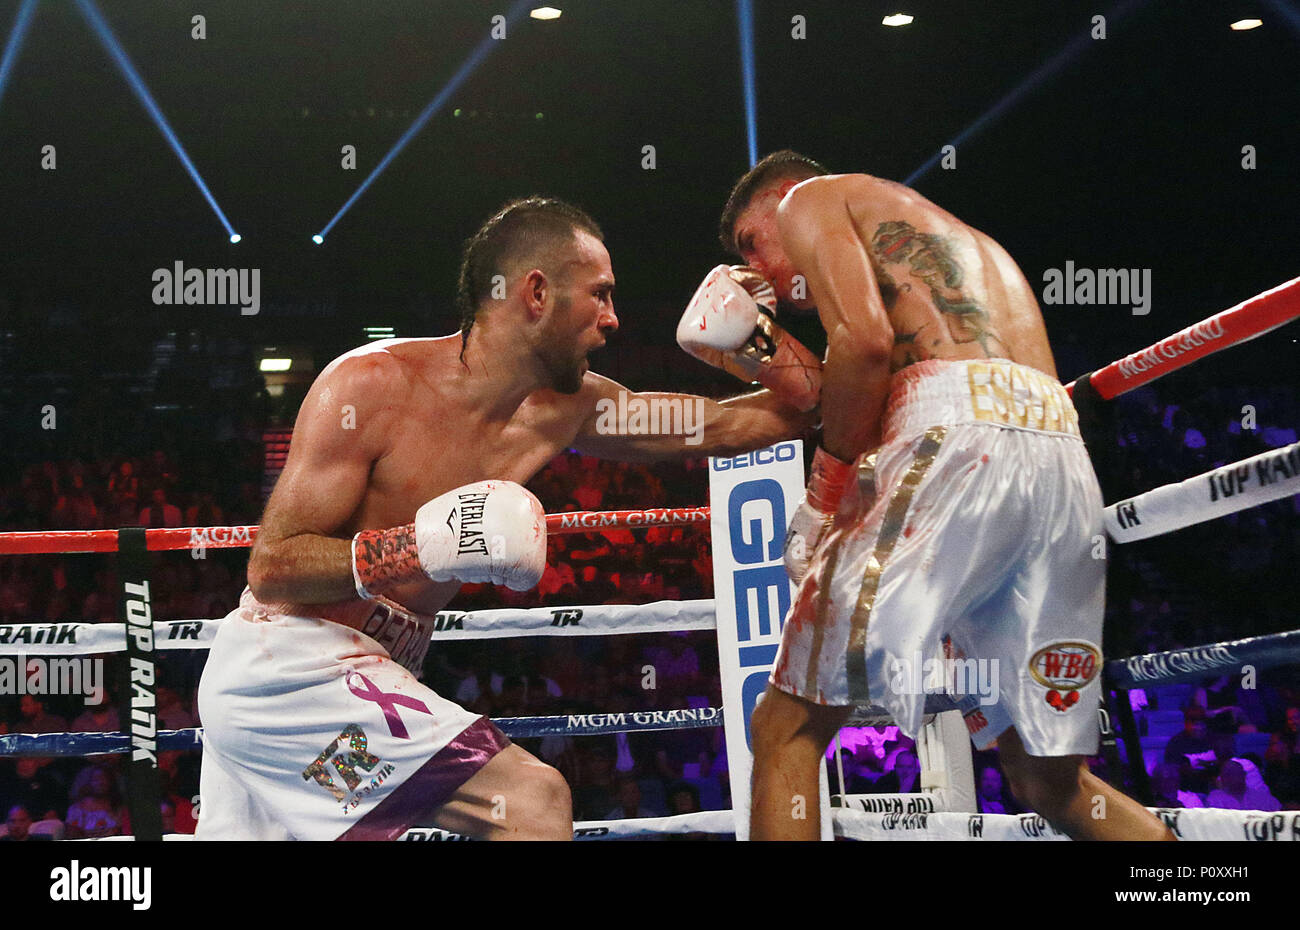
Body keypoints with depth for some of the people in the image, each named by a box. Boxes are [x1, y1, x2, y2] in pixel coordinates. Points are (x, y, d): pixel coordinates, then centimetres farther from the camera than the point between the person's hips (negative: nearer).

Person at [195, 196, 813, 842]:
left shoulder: (562, 410, 5)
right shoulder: (370, 386, -16)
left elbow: (721, 425, 15)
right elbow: (270, 567, -19)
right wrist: (422, 547, -30)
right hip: (289, 670, -9)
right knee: (533, 800, -19)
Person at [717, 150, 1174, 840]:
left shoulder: (810, 197, 17)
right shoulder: (965, 240, 40)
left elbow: (864, 339, -4)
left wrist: (828, 480, 5)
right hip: (1067, 471, 8)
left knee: (787, 729, -3)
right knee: (1051, 784, 15)